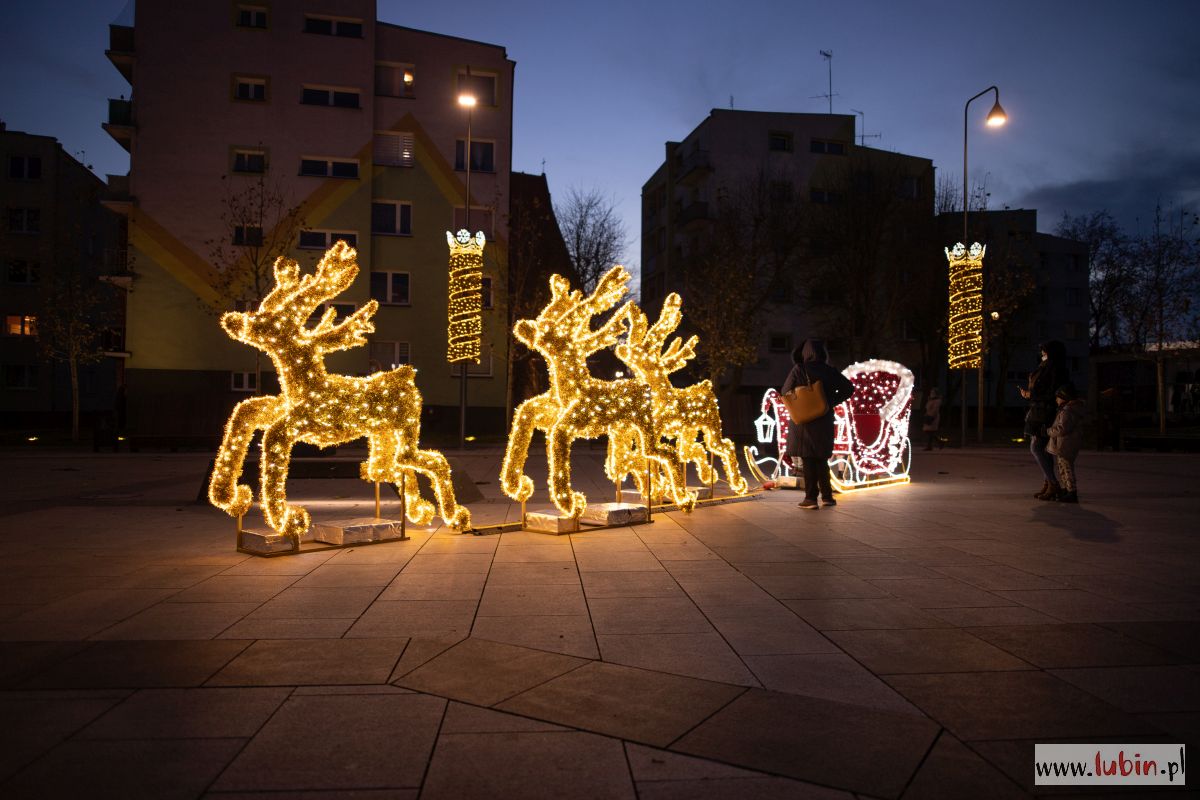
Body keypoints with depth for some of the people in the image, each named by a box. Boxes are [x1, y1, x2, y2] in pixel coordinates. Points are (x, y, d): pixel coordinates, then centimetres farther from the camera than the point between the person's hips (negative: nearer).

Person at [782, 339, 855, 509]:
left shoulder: (798, 370, -9)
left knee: (808, 460, 2)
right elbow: (849, 388, -2)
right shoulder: (829, 371, -1)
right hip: (825, 420, 3)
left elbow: (786, 392, -5)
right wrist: (831, 401, 2)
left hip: (804, 420, -3)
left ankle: (810, 498, 1)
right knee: (821, 459, 15)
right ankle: (827, 496, 17)